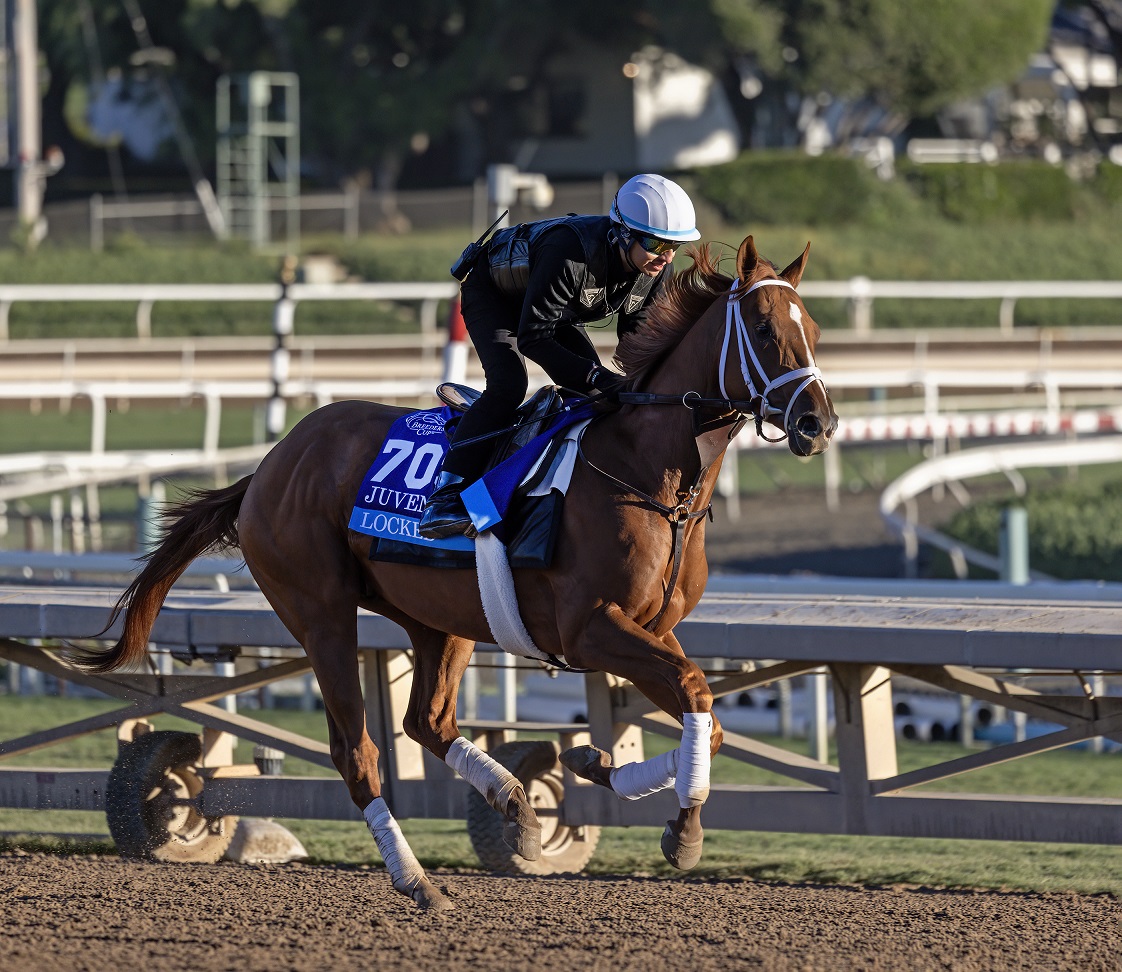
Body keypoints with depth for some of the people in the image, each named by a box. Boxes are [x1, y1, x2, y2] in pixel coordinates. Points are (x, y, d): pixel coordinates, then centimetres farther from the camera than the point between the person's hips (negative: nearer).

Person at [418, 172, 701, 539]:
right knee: (507, 384, -27)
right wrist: (596, 378, -44)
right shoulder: (569, 251, -43)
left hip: (560, 310, 8)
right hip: (491, 294, -8)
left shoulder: (658, 270, -21)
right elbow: (532, 338, -39)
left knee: (599, 388, -5)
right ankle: (445, 497, -28)